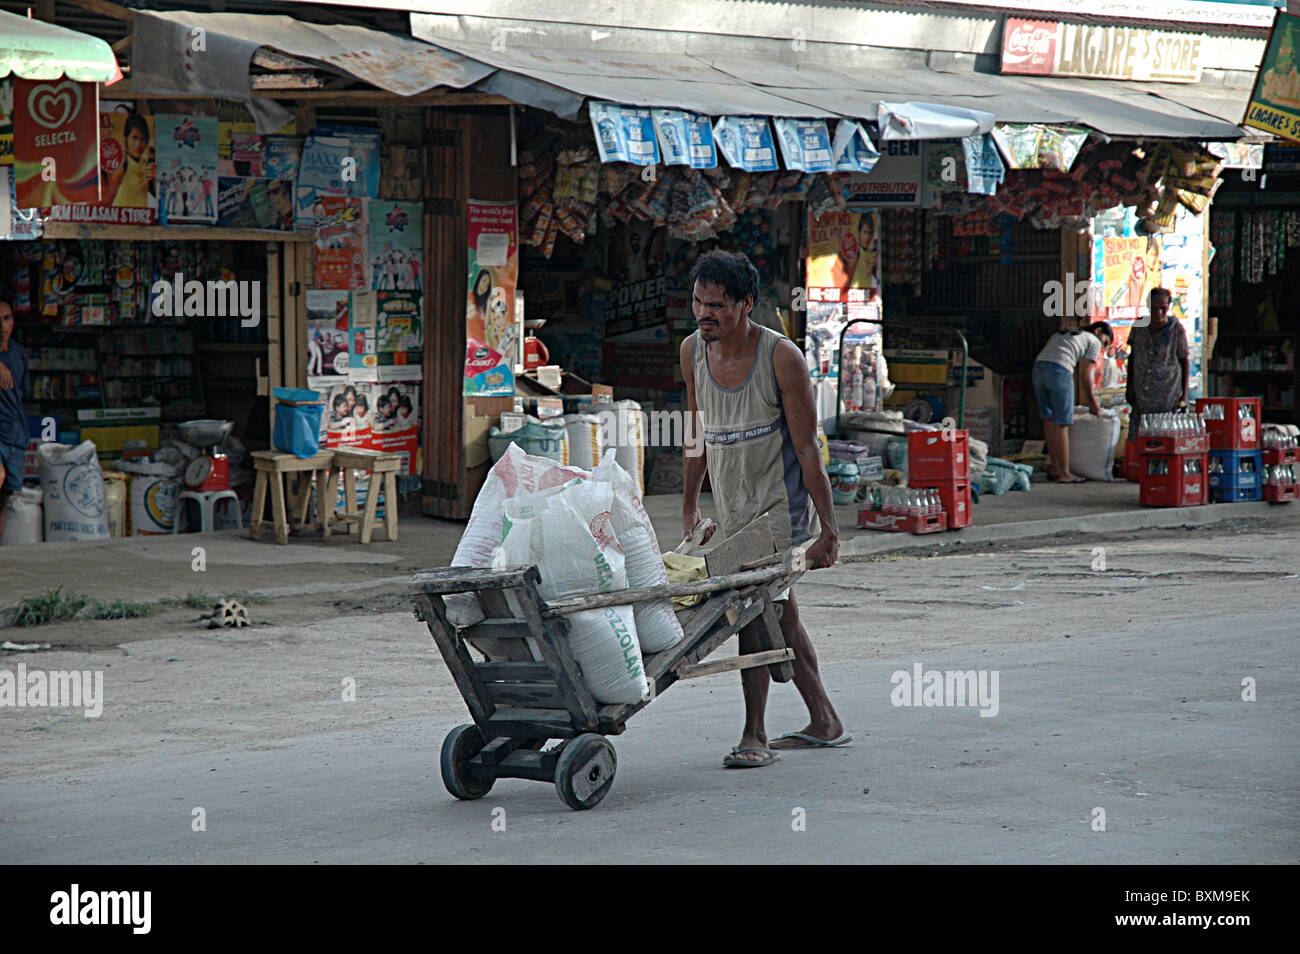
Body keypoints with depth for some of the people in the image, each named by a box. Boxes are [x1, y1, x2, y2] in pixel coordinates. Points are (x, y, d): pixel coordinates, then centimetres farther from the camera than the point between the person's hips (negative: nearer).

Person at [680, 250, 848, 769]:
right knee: (779, 615, 13)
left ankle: (754, 735, -12)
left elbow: (807, 448, -16)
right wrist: (690, 505, 16)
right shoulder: (693, 351, 0)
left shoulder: (781, 357, -17)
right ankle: (824, 722, 25)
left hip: (780, 504, -7)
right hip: (732, 506, 7)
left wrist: (828, 528, -16)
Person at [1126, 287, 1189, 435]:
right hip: (1141, 394, 3)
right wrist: (1129, 386, 13)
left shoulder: (1177, 329, -5)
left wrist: (1184, 394, -1)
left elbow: (1184, 362, 3)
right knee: (1136, 433, -3)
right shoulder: (1139, 327, 4)